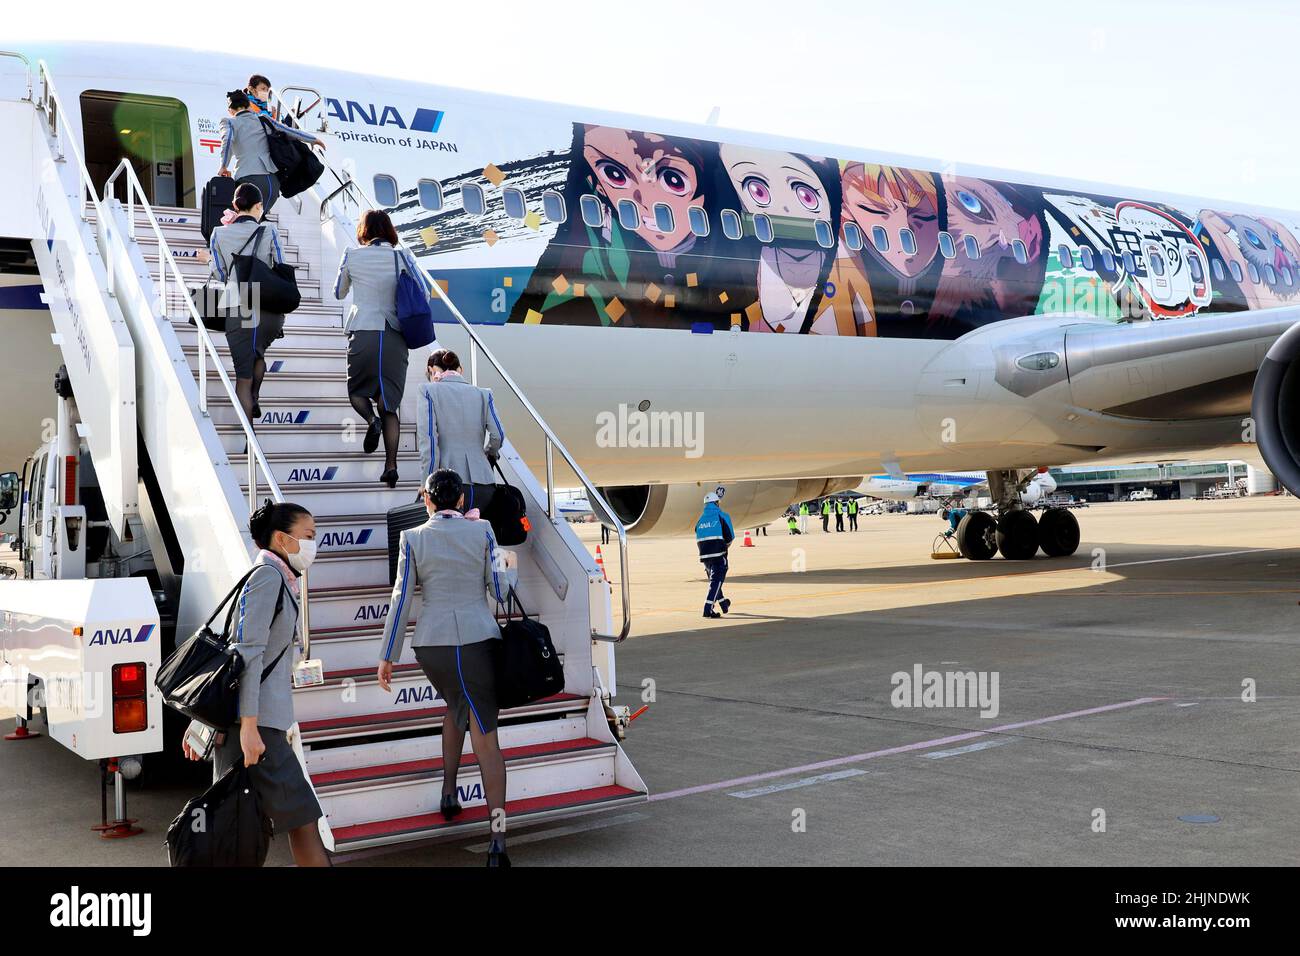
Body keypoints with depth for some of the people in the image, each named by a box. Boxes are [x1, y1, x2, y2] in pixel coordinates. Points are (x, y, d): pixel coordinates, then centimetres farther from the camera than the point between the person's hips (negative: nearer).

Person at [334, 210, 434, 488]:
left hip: (363, 333, -1)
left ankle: (371, 420, -13)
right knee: (390, 405, 6)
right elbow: (426, 290, 0)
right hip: (395, 337, 1)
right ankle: (391, 464, -6)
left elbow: (339, 293, 16)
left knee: (356, 389, 19)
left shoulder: (352, 256, 3)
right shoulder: (401, 256, 3)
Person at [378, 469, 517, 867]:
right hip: (476, 639, -2)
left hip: (430, 643, 2)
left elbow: (401, 600, -1)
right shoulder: (482, 531, -1)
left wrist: (387, 657, 5)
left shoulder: (412, 538, 0)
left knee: (456, 708, 31)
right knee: (485, 734, -2)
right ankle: (498, 841, -6)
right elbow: (499, 591, 2)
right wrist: (509, 566, 24)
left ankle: (449, 794, 29)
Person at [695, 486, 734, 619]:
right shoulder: (722, 516, -4)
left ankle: (723, 604, 36)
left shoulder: (700, 518, 10)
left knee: (714, 579, 20)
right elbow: (730, 537, -7)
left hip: (704, 555, 5)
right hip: (719, 554, -5)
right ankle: (708, 609, -12)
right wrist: (726, 544, 13)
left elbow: (698, 539, 9)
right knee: (716, 581, -2)